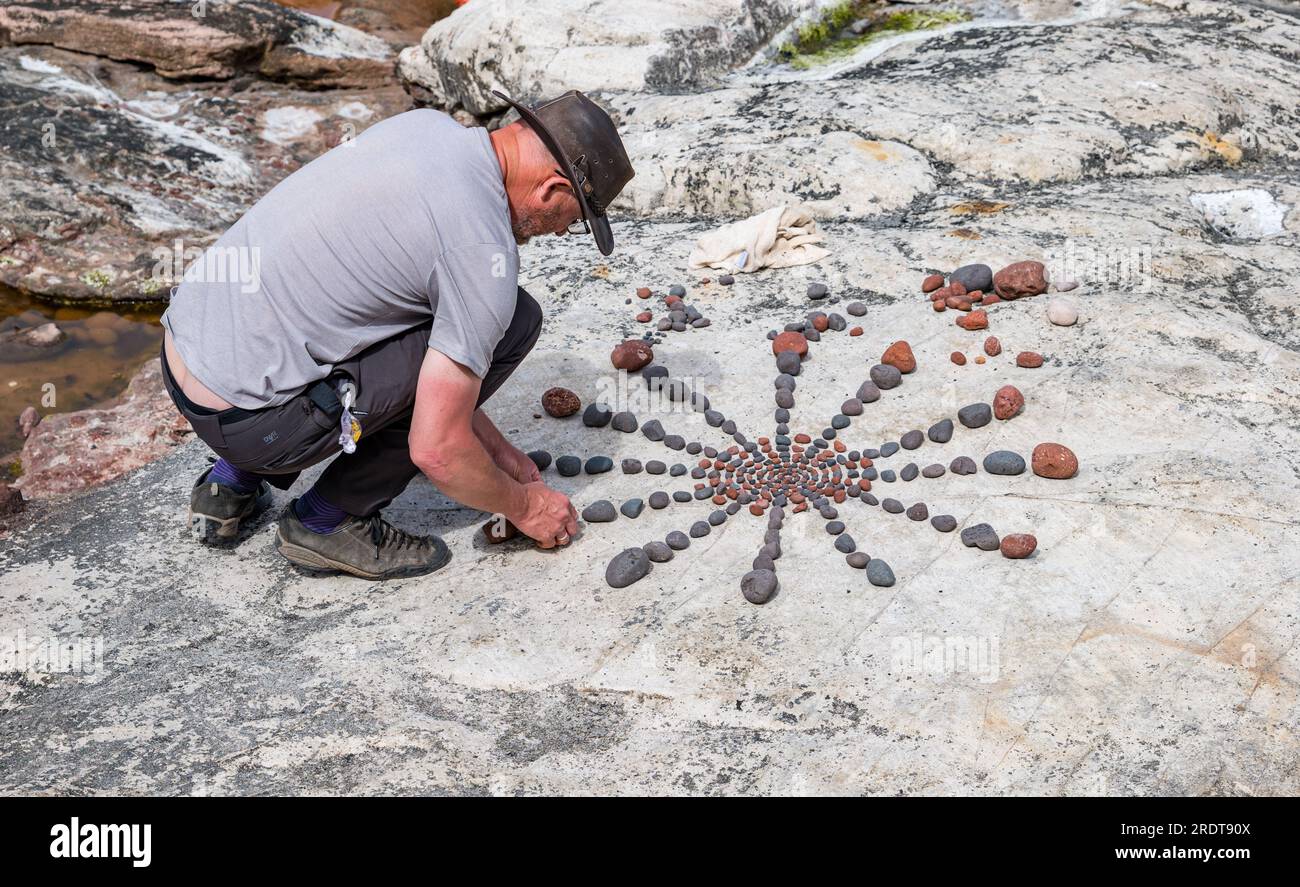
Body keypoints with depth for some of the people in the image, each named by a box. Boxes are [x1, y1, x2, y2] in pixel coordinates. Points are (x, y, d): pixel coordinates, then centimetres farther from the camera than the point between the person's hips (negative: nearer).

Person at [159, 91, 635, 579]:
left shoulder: (424, 123, 8)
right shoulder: (483, 248, -18)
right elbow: (435, 449, -16)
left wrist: (488, 441, 20)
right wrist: (523, 506, 5)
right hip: (244, 420, -8)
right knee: (513, 321, -4)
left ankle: (233, 481, 22)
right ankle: (329, 518, 4)